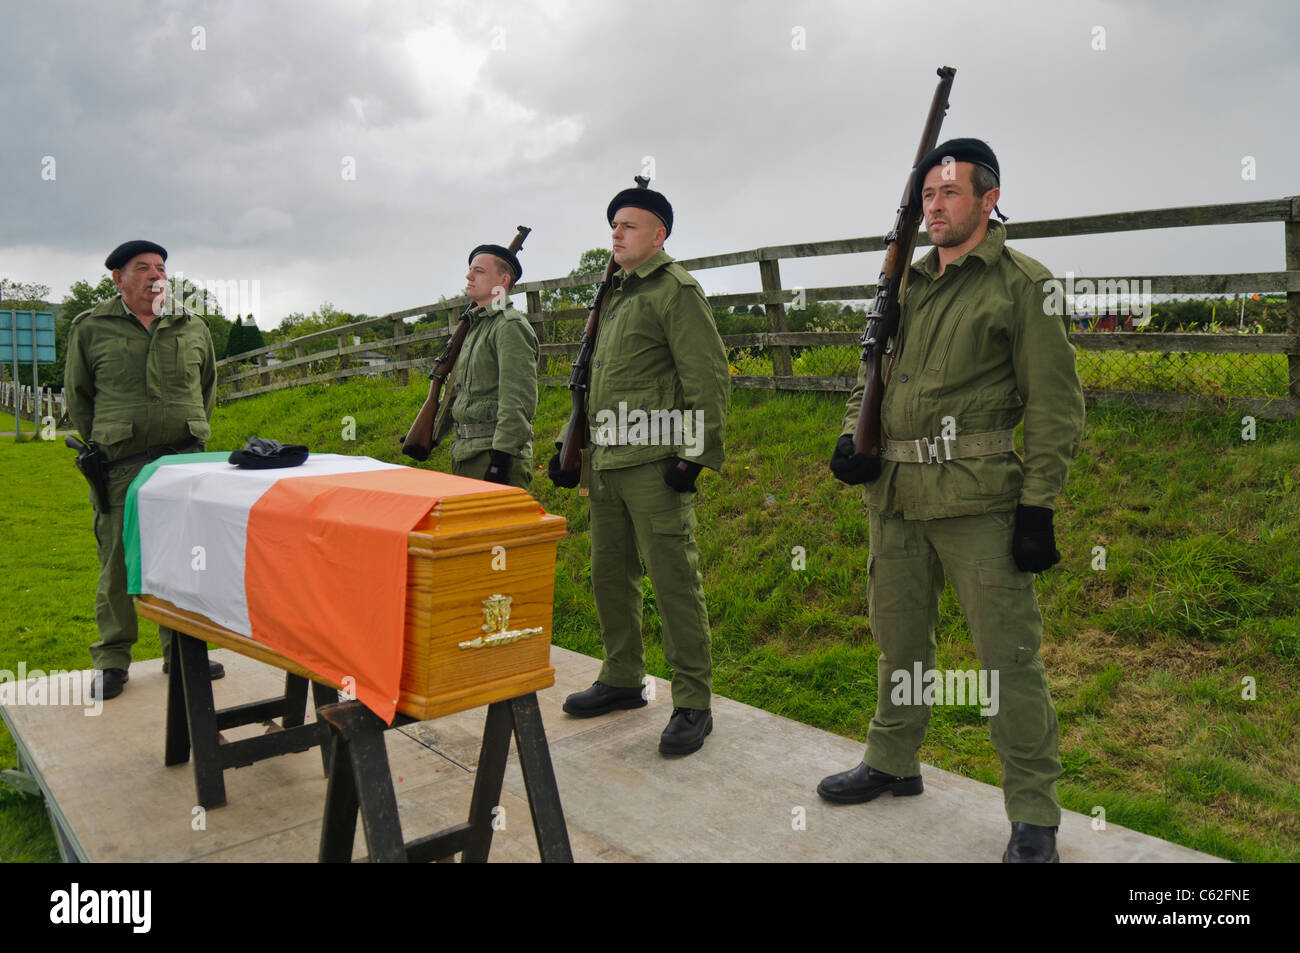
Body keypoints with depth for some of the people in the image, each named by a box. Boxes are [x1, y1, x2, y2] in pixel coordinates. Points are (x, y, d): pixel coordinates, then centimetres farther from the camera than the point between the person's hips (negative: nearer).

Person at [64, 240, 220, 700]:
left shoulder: (193, 328, 11)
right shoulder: (90, 329, 6)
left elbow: (208, 386, 22)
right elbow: (77, 396, 13)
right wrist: (99, 447, 8)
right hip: (120, 467, -2)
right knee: (118, 564, 1)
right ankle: (112, 661, 14)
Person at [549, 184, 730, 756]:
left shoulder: (675, 290, -6)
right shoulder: (615, 295, 21)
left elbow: (709, 377, -12)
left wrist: (696, 453, -17)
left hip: (655, 465, -9)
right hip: (608, 463, 9)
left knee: (673, 581, -6)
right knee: (609, 574, 15)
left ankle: (693, 703, 4)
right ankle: (622, 679, 30)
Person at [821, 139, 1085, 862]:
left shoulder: (1023, 283, -3)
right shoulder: (908, 282, 15)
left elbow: (1056, 403, -6)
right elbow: (873, 369, 23)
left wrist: (1038, 505, -12)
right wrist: (851, 435, 3)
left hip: (979, 502, -6)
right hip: (896, 498, 6)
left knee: (1009, 655, -2)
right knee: (899, 640, 18)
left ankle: (1034, 814, 13)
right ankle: (894, 763, 36)